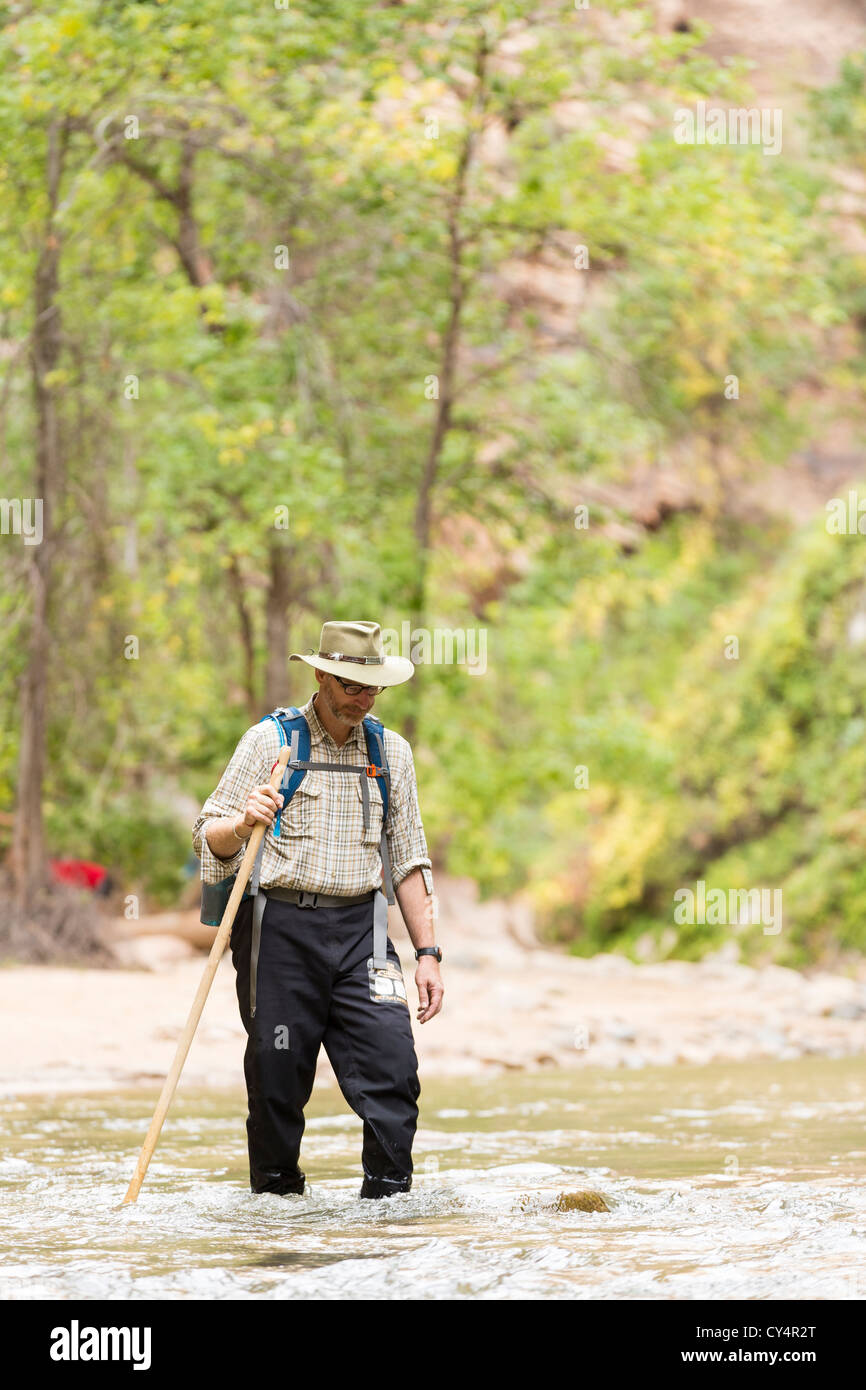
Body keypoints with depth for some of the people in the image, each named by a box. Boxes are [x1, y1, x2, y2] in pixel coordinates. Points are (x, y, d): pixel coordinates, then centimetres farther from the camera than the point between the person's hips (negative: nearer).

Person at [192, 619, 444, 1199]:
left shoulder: (392, 752, 14)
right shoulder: (270, 741, 3)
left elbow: (408, 859, 17)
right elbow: (210, 840, 0)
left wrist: (428, 952, 10)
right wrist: (244, 824, -23)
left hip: (359, 930, 3)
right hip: (279, 928, -2)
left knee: (392, 1061, -10)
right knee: (278, 1072, -1)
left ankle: (387, 1195, -3)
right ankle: (276, 1190, 14)